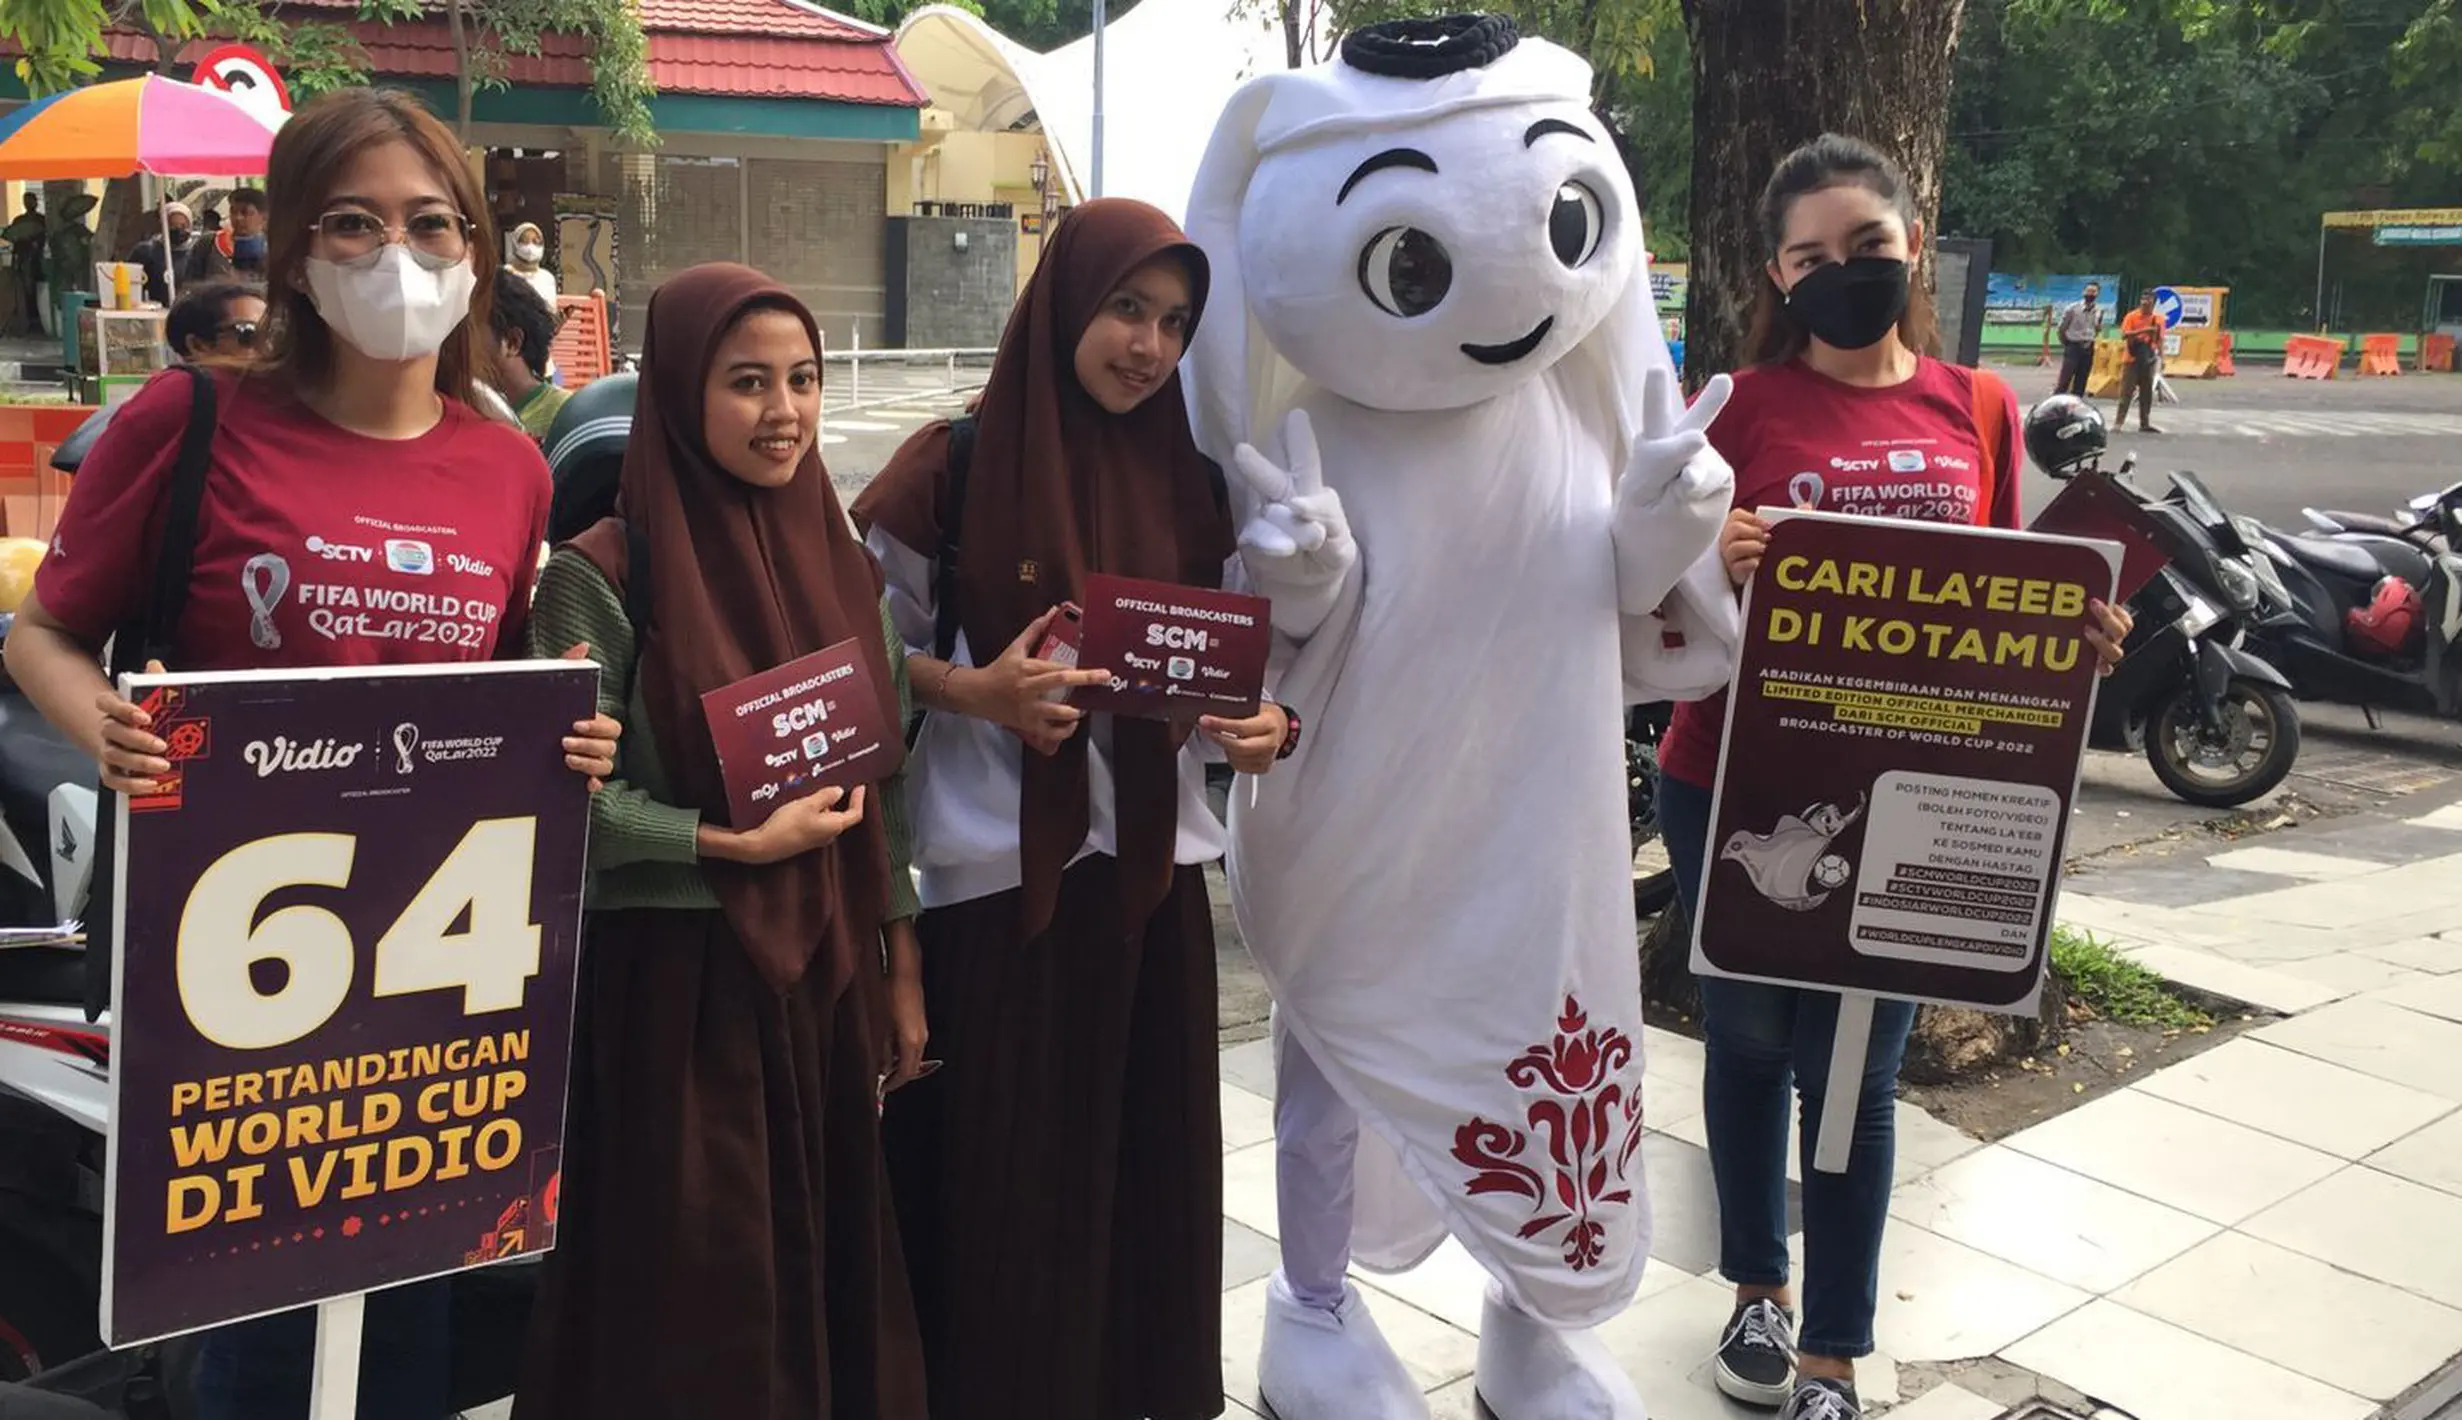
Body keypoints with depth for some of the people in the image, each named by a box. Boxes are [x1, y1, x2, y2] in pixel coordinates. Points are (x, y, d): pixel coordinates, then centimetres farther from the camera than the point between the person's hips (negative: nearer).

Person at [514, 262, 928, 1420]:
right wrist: (740, 843, -17)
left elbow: (883, 785, 9)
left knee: (830, 1264, 13)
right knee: (693, 1293, 6)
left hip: (825, 971, 5)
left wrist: (902, 967, 9)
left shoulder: (844, 565, 6)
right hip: (672, 979, -4)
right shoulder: (602, 575, -10)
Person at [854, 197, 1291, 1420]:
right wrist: (970, 689, -18)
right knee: (1006, 1182, 4)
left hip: (1154, 870, 4)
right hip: (1001, 877, -4)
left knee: (1155, 1170, 12)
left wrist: (1264, 722, -8)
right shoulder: (955, 464, -6)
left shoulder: (1190, 478, 7)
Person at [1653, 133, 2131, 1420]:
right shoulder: (1741, 405, -5)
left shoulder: (1978, 408, 4)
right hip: (1732, 787, -1)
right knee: (1748, 1041, 14)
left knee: (1855, 1069, 6)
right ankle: (1758, 1288, 37)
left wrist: (2079, 630, -9)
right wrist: (1715, 569, -27)